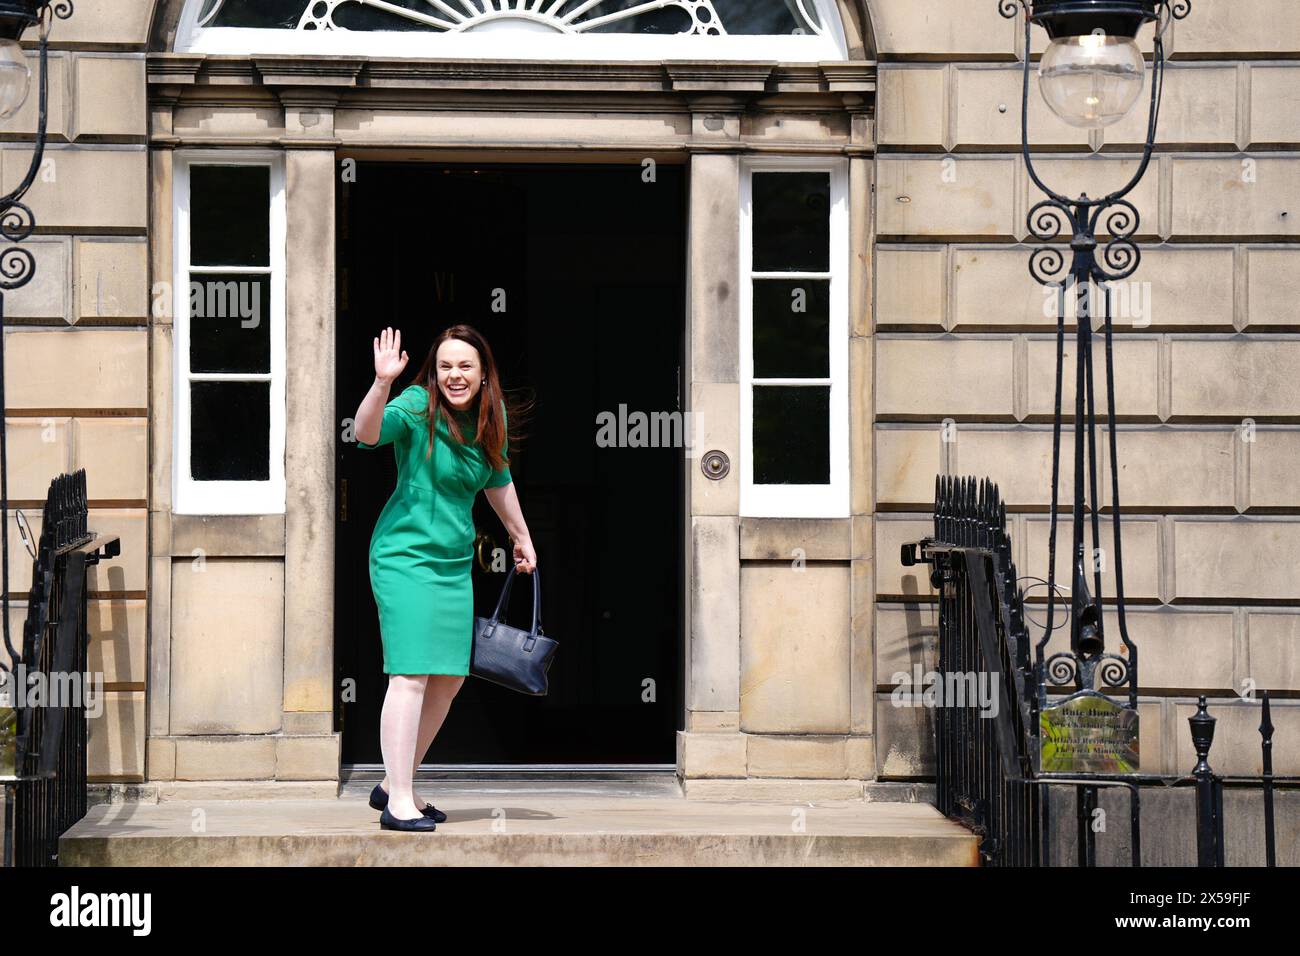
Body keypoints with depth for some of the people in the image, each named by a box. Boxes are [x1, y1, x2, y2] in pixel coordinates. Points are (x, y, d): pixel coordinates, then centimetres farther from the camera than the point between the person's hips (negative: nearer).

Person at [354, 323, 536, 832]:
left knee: (449, 679, 11)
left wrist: (521, 536, 32)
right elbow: (367, 432, -34)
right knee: (411, 675, -14)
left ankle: (393, 784, 24)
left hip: (454, 562, 8)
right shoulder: (417, 407, -14)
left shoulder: (490, 416, 6)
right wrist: (382, 384, -50)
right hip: (405, 556, -8)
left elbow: (498, 481, 23)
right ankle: (399, 802, -12)